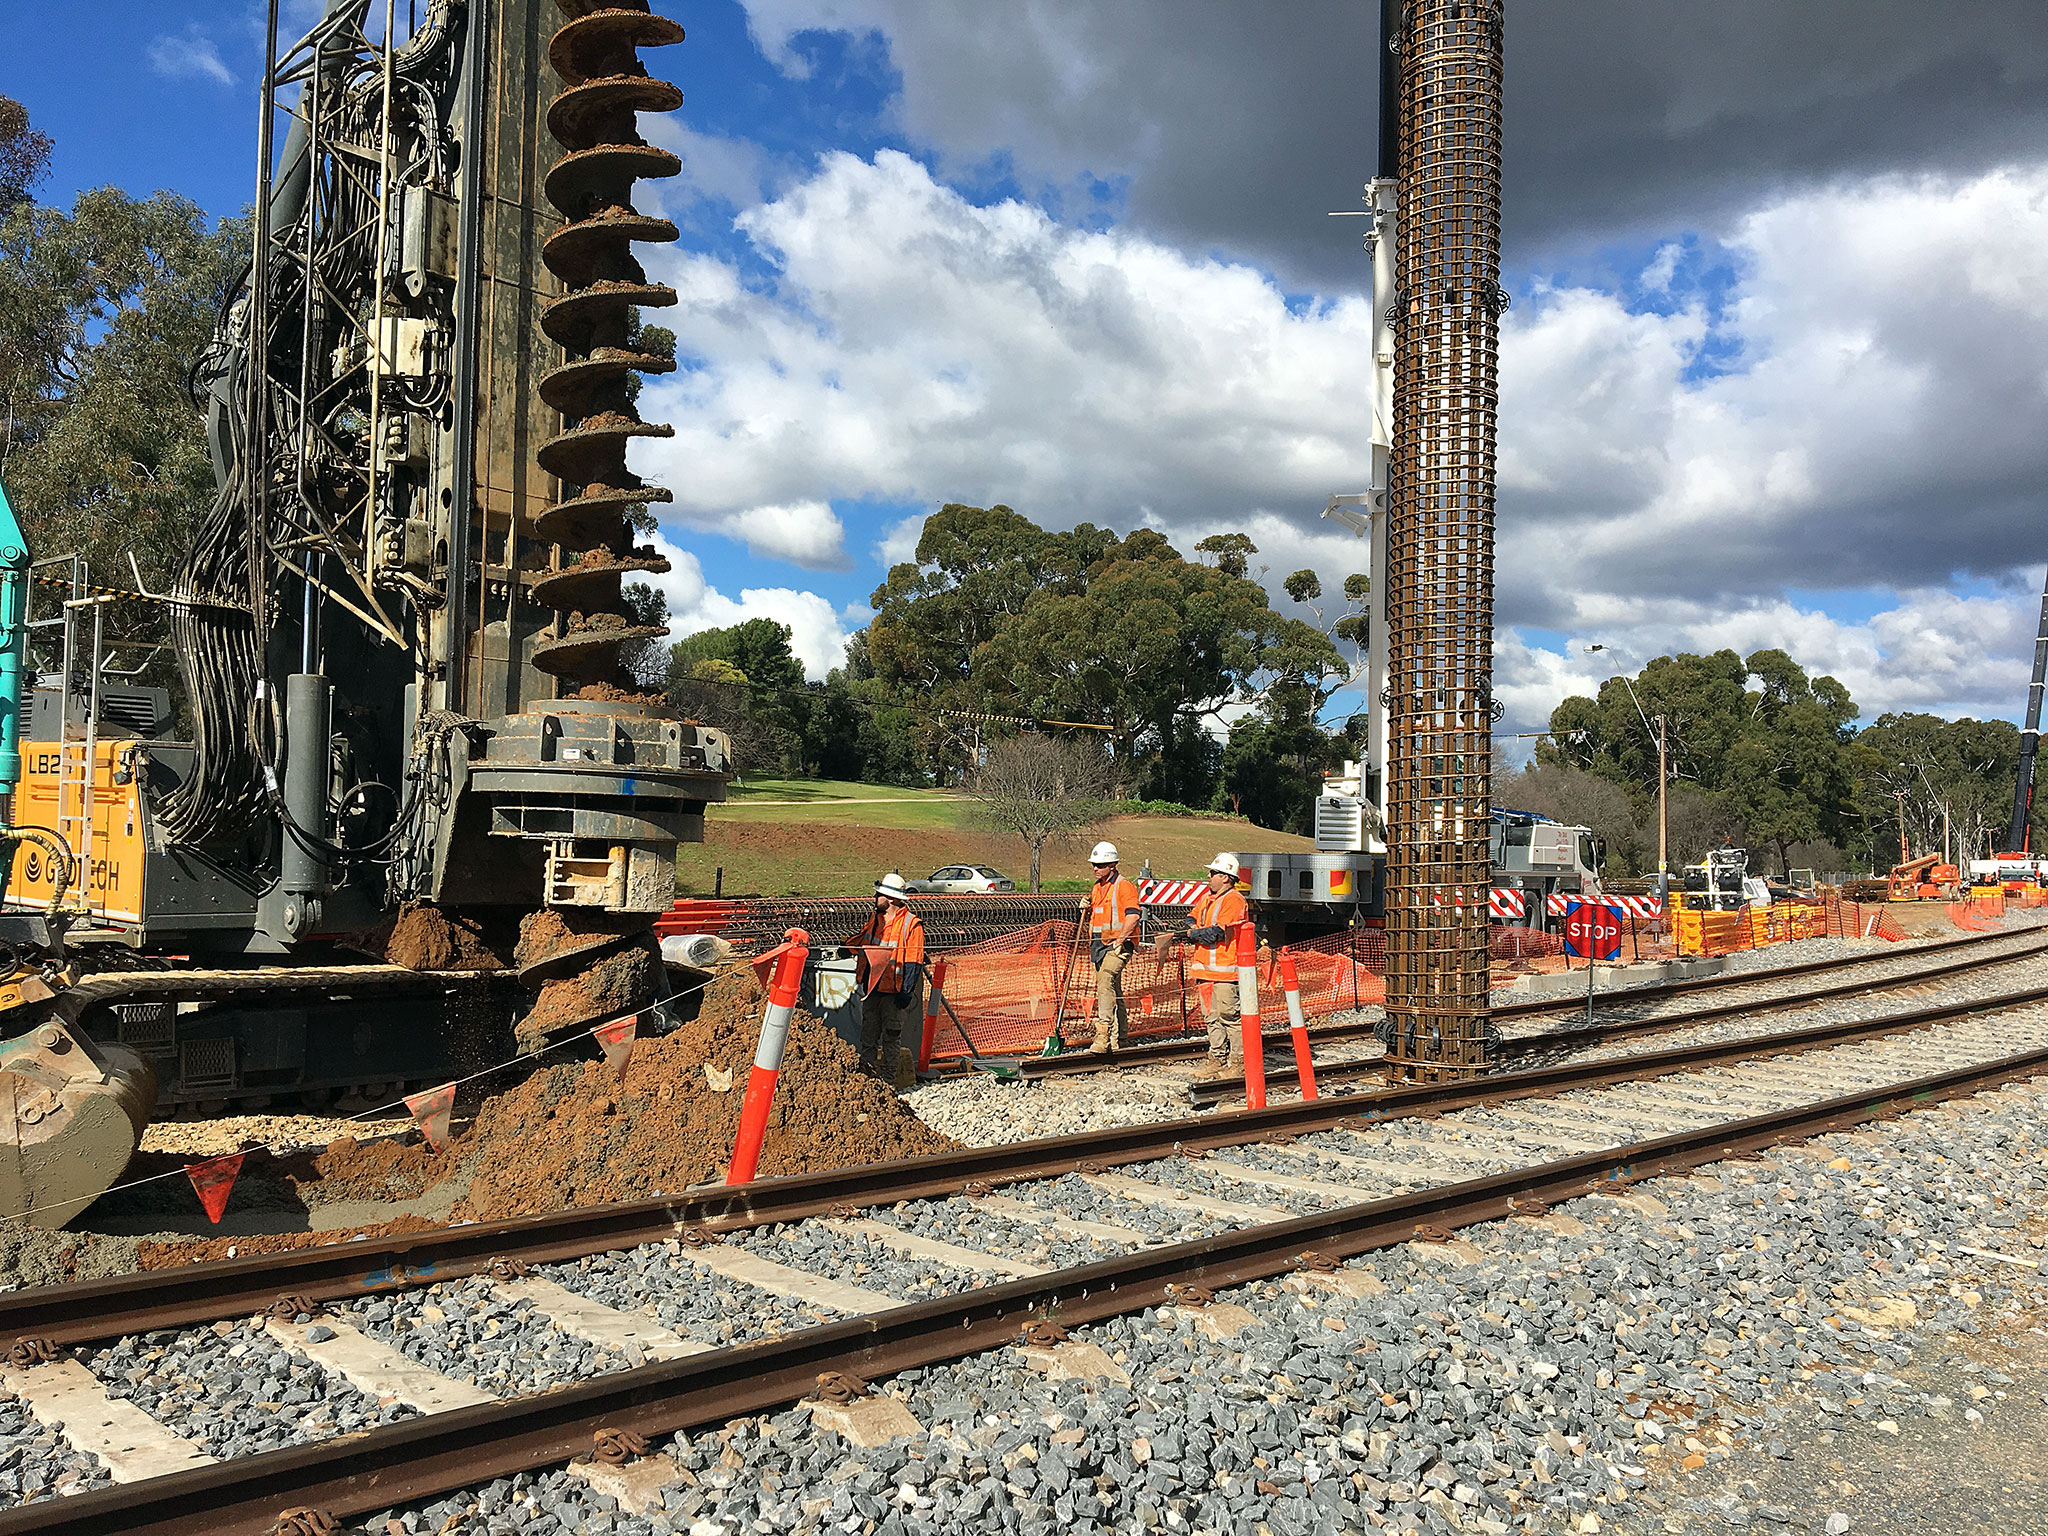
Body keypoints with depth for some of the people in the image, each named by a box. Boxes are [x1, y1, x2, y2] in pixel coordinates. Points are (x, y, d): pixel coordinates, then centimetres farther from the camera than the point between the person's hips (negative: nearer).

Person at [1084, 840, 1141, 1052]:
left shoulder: (1124, 887, -9)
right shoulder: (1097, 888, 18)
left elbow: (1132, 916, -20)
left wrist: (1119, 940, -21)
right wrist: (1087, 908, 6)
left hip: (1117, 946, -9)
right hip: (1099, 945, 9)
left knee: (1105, 982, -24)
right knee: (1113, 991, 12)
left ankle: (1103, 1033, -29)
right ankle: (1117, 1039, 17)